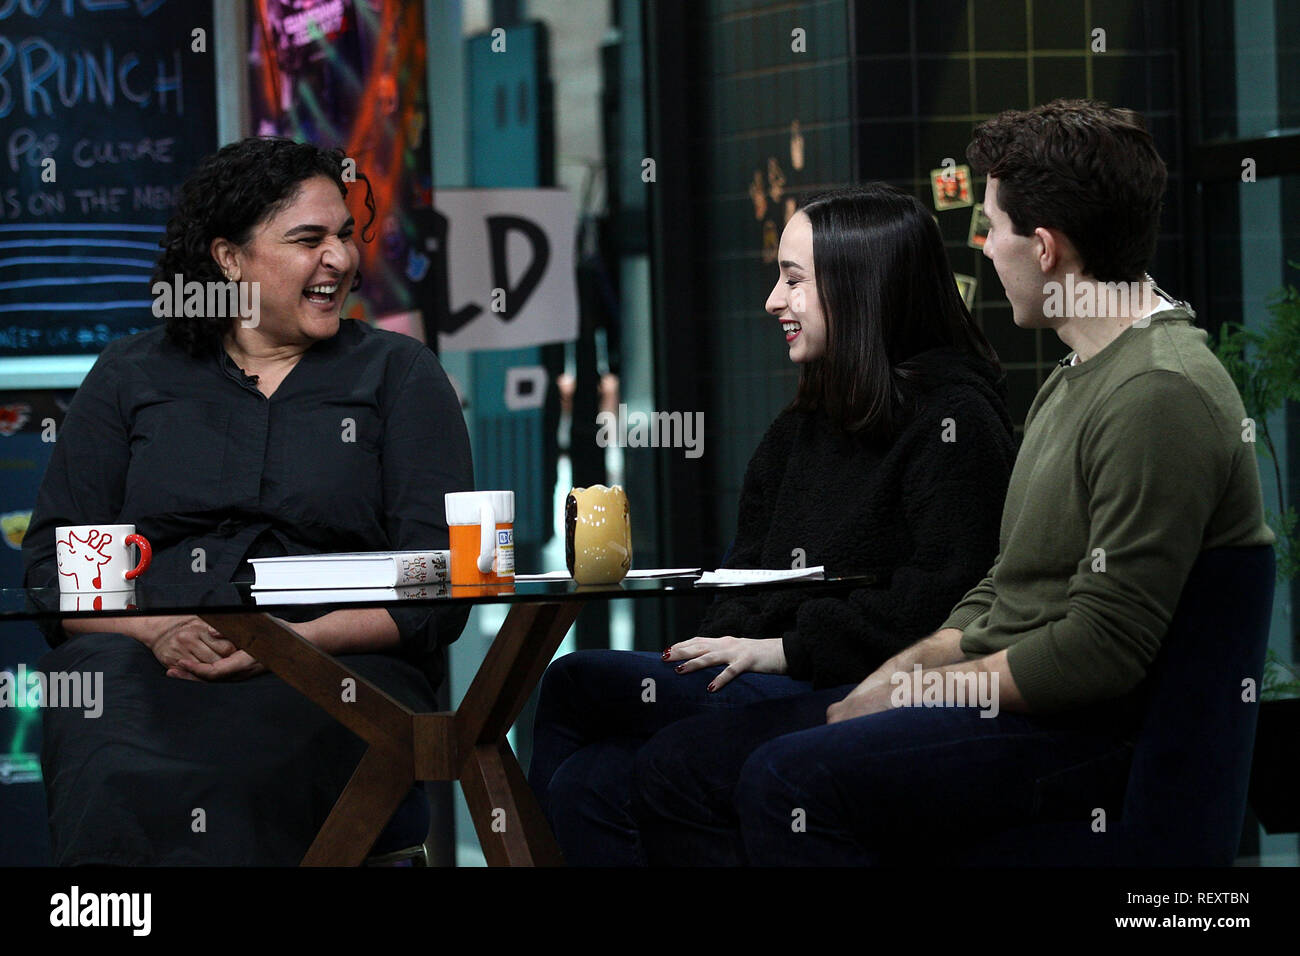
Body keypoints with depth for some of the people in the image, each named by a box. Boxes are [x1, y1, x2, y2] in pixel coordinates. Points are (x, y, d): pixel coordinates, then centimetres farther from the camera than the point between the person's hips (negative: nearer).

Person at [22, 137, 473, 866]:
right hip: (138, 661, 1)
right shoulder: (130, 378, 19)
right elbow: (52, 562, 12)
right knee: (121, 773, -37)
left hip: (333, 670, -1)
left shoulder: (401, 375, 15)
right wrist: (158, 630, -9)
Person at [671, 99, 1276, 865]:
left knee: (788, 780, -28)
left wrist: (912, 691, -11)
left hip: (1090, 731, -10)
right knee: (688, 760, 2)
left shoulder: (1161, 394, -18)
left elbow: (1101, 651, -22)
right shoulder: (1075, 379, 18)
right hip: (1002, 687, 10)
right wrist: (894, 675, 5)